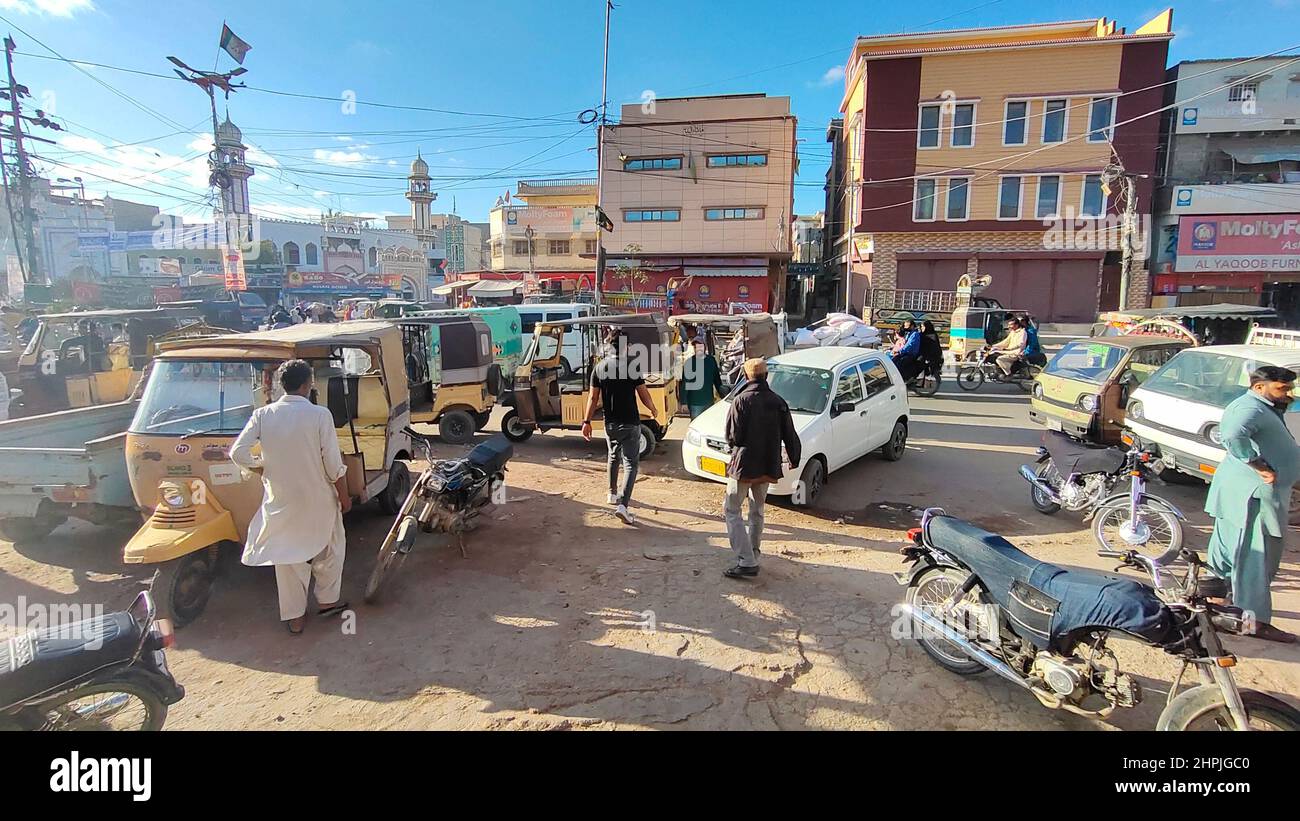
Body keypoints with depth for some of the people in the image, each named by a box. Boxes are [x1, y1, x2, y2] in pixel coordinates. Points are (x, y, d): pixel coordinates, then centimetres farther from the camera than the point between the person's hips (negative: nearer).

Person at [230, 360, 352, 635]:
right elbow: (334, 464, -14)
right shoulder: (320, 415, -16)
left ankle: (294, 617, 23)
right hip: (318, 498, -3)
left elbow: (238, 453, -11)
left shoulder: (263, 414, -6)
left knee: (286, 555, 15)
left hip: (280, 499, 3)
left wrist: (265, 468, 7)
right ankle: (327, 600, 31)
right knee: (330, 547, 21)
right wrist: (344, 496, -1)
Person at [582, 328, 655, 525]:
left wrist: (587, 421, 7)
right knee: (631, 463, -2)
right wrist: (653, 409, 10)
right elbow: (643, 394, -8)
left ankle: (613, 493, 38)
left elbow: (593, 397, 1)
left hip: (610, 423, 5)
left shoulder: (599, 367, 0)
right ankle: (622, 504, -15)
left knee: (614, 457, 25)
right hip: (630, 422, -5)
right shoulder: (631, 364, -11)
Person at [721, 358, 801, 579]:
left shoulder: (741, 400, -13)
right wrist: (794, 459, 21)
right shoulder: (778, 402, 1)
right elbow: (790, 435, 5)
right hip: (768, 466, 6)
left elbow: (733, 436, -15)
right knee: (757, 511, 22)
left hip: (744, 464, -6)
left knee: (731, 510, 2)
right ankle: (753, 554, 33)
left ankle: (746, 562, -7)